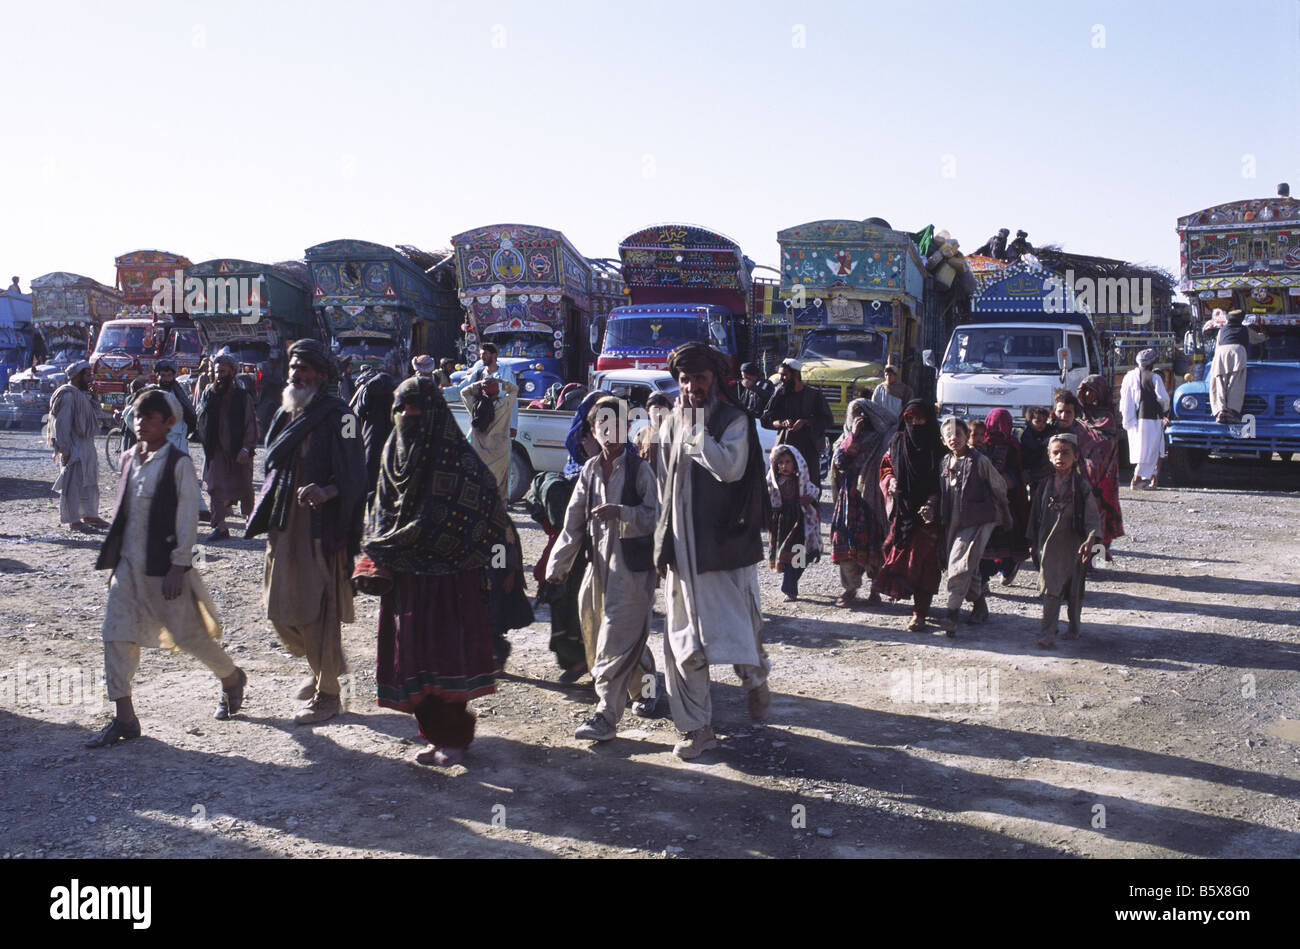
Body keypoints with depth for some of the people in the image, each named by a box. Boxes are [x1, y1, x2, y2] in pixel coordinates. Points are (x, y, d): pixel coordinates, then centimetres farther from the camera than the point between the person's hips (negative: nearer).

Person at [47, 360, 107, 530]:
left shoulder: (82, 394, 15)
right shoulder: (68, 395, -14)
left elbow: (94, 415, 23)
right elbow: (62, 423, -19)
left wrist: (93, 399, 9)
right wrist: (65, 450, -20)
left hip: (87, 445, 10)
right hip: (73, 447, -10)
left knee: (90, 481, 14)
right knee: (73, 482, -4)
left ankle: (90, 515, 23)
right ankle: (73, 519, 2)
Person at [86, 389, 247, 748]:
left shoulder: (178, 463, -9)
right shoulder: (129, 459, 9)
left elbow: (188, 518, -11)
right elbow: (122, 512, 16)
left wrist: (178, 567, -15)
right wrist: (114, 561, 16)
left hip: (164, 566, -6)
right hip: (128, 564, 6)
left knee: (189, 634, 3)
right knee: (117, 635, 0)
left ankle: (232, 678, 29)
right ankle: (124, 718, 6)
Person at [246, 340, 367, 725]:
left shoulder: (337, 416, -11)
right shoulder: (285, 414, 14)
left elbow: (354, 476, -17)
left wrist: (326, 492, -35)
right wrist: (265, 514, 21)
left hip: (321, 530, -8)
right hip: (285, 527, 8)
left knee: (315, 611, -3)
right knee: (280, 610, 13)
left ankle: (327, 694, 12)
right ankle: (325, 664, 36)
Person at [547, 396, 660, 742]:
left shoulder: (639, 469, -6)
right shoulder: (590, 470, 11)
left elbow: (654, 516, -11)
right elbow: (574, 519, 12)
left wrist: (621, 513, -28)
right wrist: (559, 563, 8)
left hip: (632, 566, -7)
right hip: (599, 563, 7)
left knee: (617, 639, -9)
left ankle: (606, 716, -6)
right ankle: (643, 688, 36)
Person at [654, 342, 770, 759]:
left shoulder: (735, 420, -4)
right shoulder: (670, 427, 11)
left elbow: (729, 467, -24)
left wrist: (694, 429, -15)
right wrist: (663, 546, 15)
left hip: (725, 549, -4)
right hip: (682, 551, 5)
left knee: (739, 628, 2)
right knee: (683, 644, 5)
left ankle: (756, 678, 37)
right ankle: (697, 726, 17)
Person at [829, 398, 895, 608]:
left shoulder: (878, 440, 4)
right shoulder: (845, 438, 14)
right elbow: (838, 461, -3)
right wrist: (853, 436, -6)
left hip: (870, 497, -3)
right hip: (848, 497, 3)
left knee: (872, 542, -3)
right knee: (846, 541, -1)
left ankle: (875, 590, 8)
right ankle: (851, 588, 10)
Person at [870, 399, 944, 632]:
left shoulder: (937, 448, -4)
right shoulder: (897, 443, 7)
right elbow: (885, 468, 19)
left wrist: (932, 504, -18)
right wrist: (890, 482, -3)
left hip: (926, 514, -3)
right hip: (902, 512, 4)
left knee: (923, 560, -5)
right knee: (899, 555, 3)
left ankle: (920, 613, -1)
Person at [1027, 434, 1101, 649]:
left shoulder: (1082, 486, -6)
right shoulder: (1045, 485, 5)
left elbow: (1093, 516, -11)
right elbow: (1035, 516, 12)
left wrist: (1090, 539, -27)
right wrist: (1034, 543, 12)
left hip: (1073, 545, -2)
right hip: (1049, 545, 2)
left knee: (1074, 590, 7)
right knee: (1051, 590, -1)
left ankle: (1074, 627, 21)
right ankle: (1047, 633, 5)